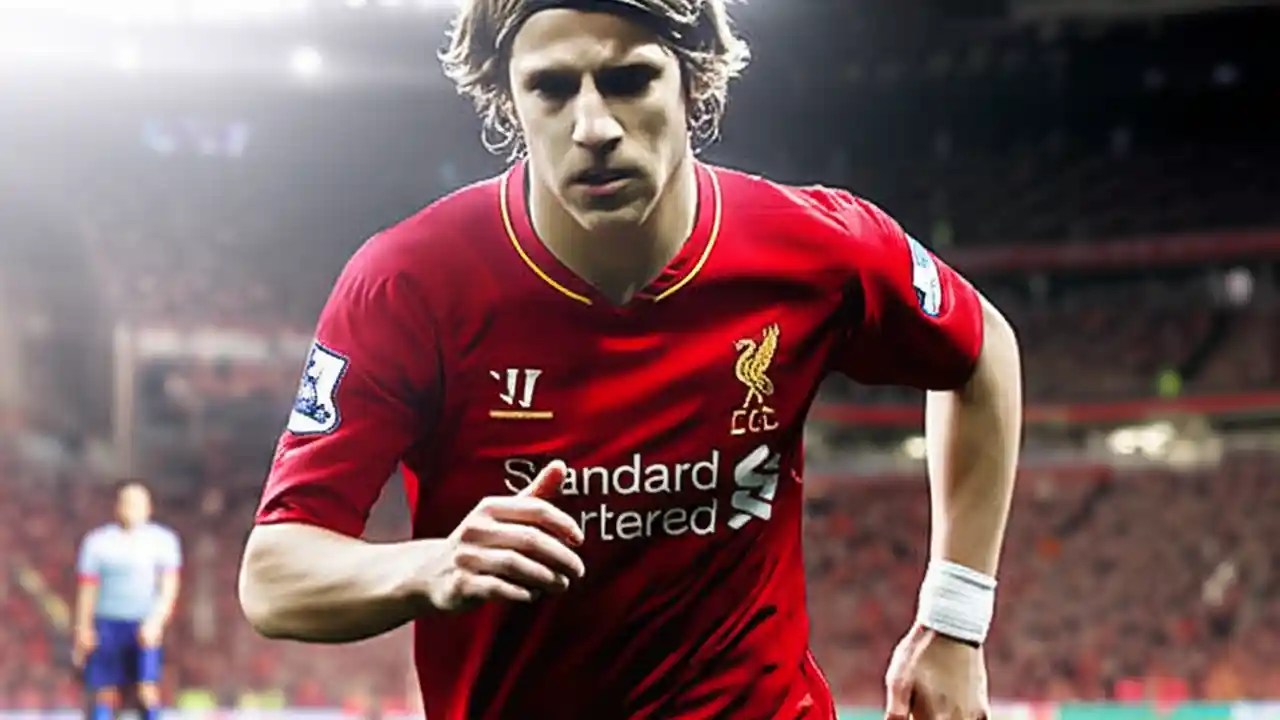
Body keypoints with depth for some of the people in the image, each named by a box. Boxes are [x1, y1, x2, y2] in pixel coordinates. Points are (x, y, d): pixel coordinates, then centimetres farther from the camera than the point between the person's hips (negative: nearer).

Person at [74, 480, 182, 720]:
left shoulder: (163, 539, 3)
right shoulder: (97, 541, 7)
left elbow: (169, 587, -5)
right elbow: (87, 589, 9)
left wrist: (155, 622, -19)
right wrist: (83, 629, 1)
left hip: (146, 626, -1)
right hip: (107, 622, 1)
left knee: (148, 689, -13)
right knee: (106, 692, -1)